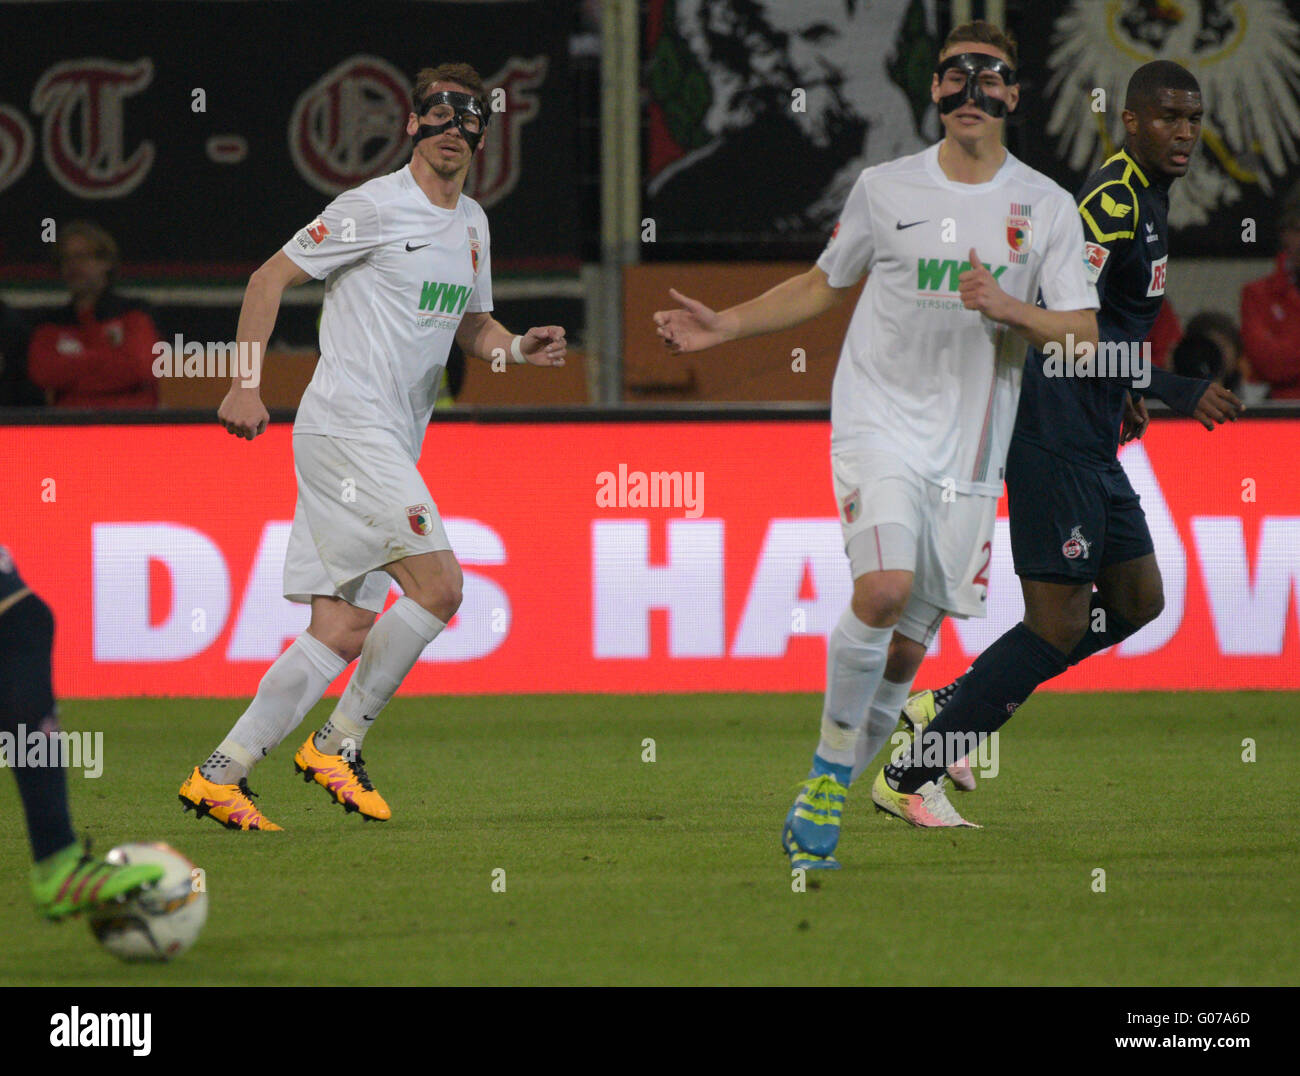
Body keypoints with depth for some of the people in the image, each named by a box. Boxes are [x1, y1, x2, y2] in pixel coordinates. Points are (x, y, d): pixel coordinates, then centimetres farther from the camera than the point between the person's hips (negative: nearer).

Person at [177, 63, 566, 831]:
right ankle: (339, 744, -3)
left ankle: (220, 776, 3)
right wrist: (245, 384, -13)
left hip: (391, 445, 8)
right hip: (346, 428, -8)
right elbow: (272, 277, -6)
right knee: (439, 586, -16)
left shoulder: (471, 223, 17)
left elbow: (469, 324, 28)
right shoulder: (376, 207, -8)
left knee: (346, 628, 2)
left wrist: (519, 348, 6)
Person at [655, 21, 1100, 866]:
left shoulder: (1047, 207, 3)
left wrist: (1007, 308, -20)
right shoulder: (886, 188, 4)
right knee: (885, 587, -25)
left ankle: (826, 795, 18)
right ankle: (829, 769, -8)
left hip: (970, 450, 2)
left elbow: (1082, 333, -2)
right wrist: (724, 326, 9)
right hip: (880, 424, -1)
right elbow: (823, 287, 18)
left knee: (911, 640, 1)